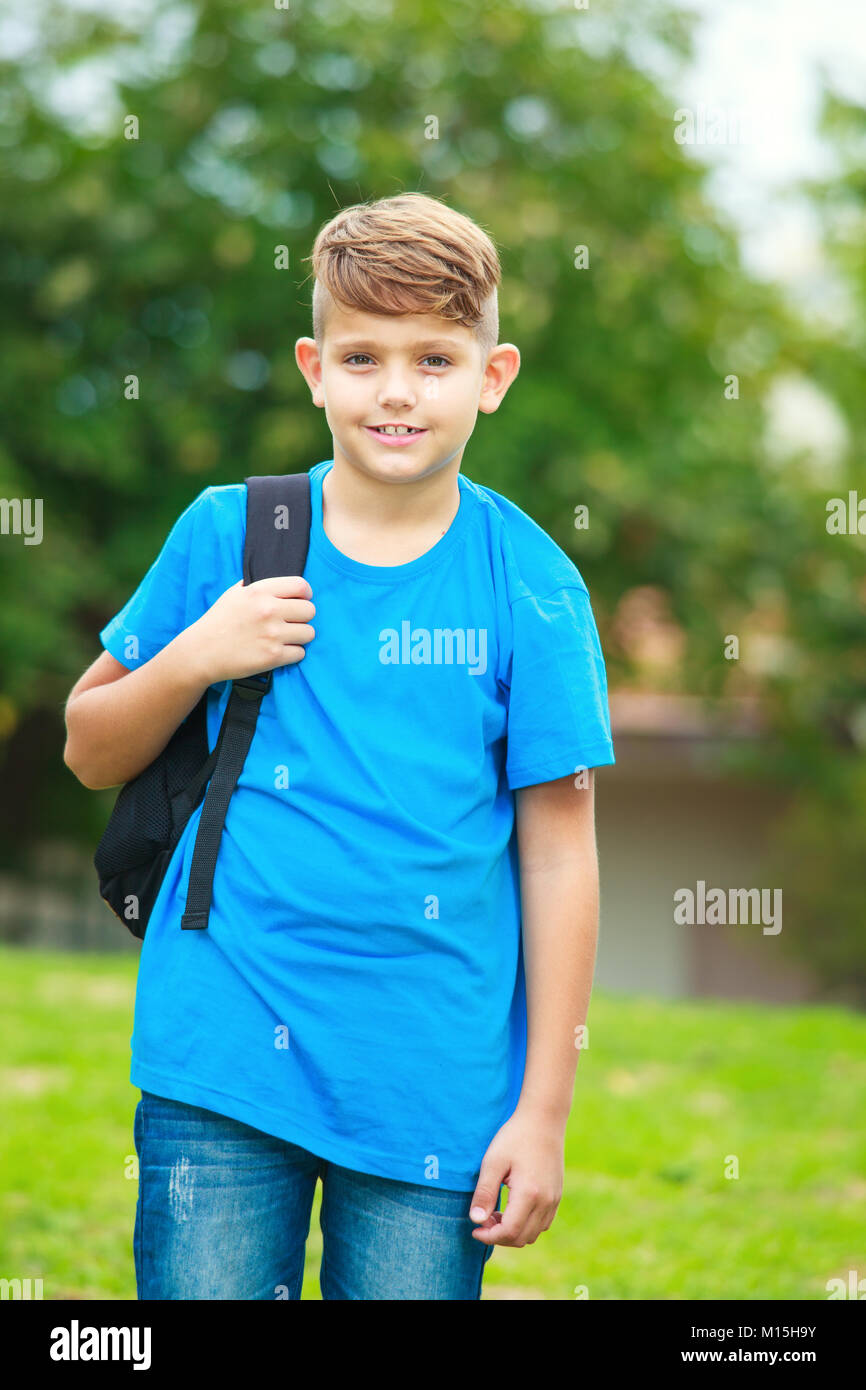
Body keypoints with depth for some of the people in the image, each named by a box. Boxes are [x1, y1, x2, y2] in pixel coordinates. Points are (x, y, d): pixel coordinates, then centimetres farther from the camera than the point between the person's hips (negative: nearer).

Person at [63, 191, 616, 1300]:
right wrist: (196, 659, -8)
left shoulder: (531, 587, -2)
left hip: (435, 1089, -1)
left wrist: (543, 1110, -1)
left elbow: (558, 852, 0)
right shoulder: (226, 536, 3)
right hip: (221, 1059, 1)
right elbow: (90, 752, 12)